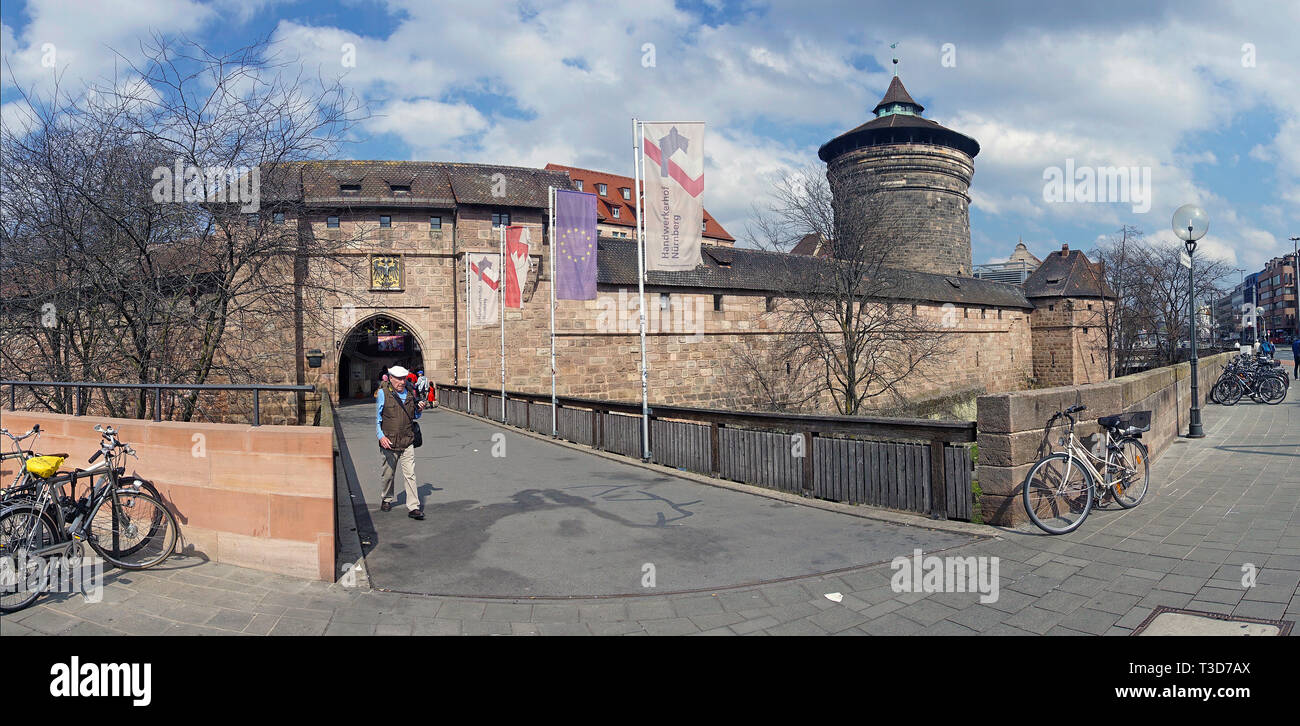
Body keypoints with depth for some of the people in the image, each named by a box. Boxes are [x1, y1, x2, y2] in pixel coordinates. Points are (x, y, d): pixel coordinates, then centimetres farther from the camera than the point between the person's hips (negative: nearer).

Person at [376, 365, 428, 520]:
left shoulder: (410, 394, 9)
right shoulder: (383, 394, -2)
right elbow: (377, 418, -2)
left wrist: (419, 410, -1)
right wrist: (381, 436, -14)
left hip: (407, 443, 2)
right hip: (389, 443, -2)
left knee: (410, 475, -5)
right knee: (387, 474, 12)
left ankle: (413, 507, -5)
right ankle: (385, 500, 36)